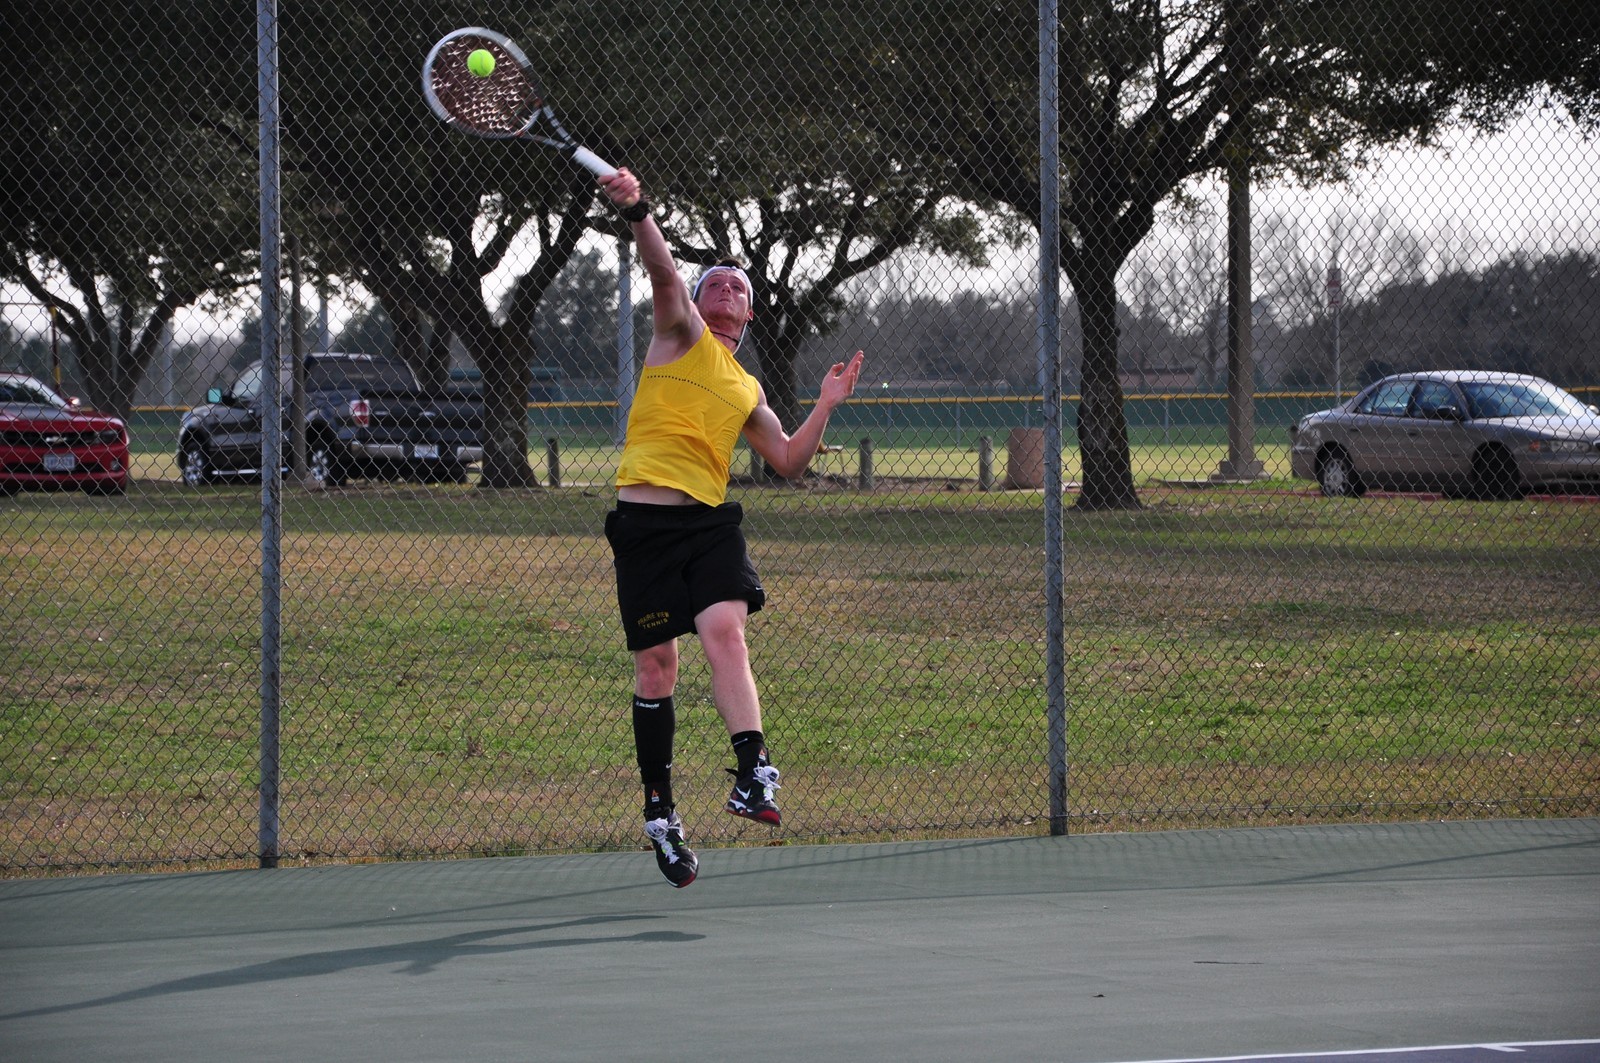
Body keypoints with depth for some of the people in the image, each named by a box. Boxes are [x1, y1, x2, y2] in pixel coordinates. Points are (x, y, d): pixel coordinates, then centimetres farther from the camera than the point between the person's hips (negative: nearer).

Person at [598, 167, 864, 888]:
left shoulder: (747, 392, 23)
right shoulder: (682, 334, 11)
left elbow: (789, 462, 27)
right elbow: (663, 272, -8)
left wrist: (825, 407, 14)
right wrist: (636, 212, -25)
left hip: (711, 523, 3)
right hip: (646, 517, -3)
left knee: (724, 630, -23)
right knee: (655, 670, -1)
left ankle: (753, 774, -35)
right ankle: (659, 811, 13)